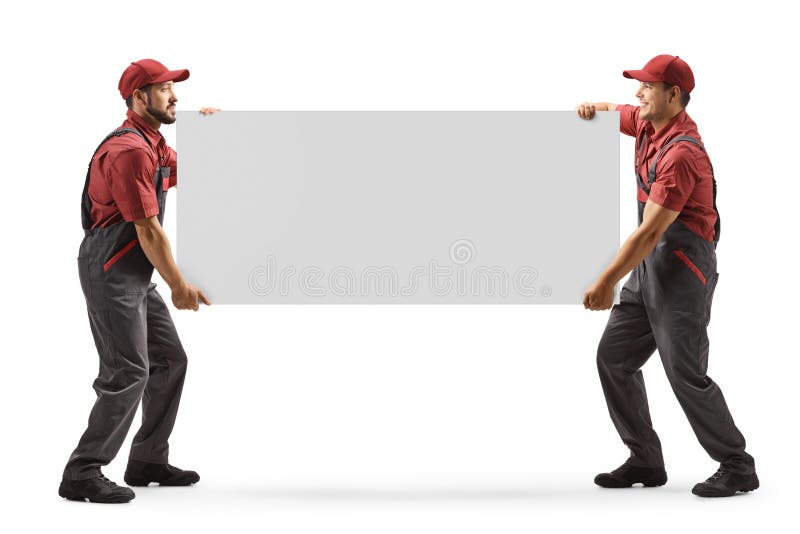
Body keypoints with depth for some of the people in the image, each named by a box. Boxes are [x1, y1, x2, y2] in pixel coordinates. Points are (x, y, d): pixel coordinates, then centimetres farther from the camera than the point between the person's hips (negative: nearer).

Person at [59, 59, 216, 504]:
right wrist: (179, 286, -14)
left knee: (170, 360, 13)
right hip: (110, 272, -11)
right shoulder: (129, 150, -19)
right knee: (128, 373, -13)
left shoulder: (156, 146, 14)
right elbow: (148, 229, -20)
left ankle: (149, 461, 22)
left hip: (136, 275, 11)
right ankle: (82, 474, -6)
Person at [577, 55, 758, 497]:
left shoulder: (682, 153, -21)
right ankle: (645, 462, 16)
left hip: (683, 266, -10)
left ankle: (737, 467, 4)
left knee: (685, 372, -10)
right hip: (649, 266, 10)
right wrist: (593, 108, 5)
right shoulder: (647, 124, 8)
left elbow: (650, 231, -23)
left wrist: (606, 283, -18)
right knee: (613, 356, 9)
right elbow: (612, 112, 31)